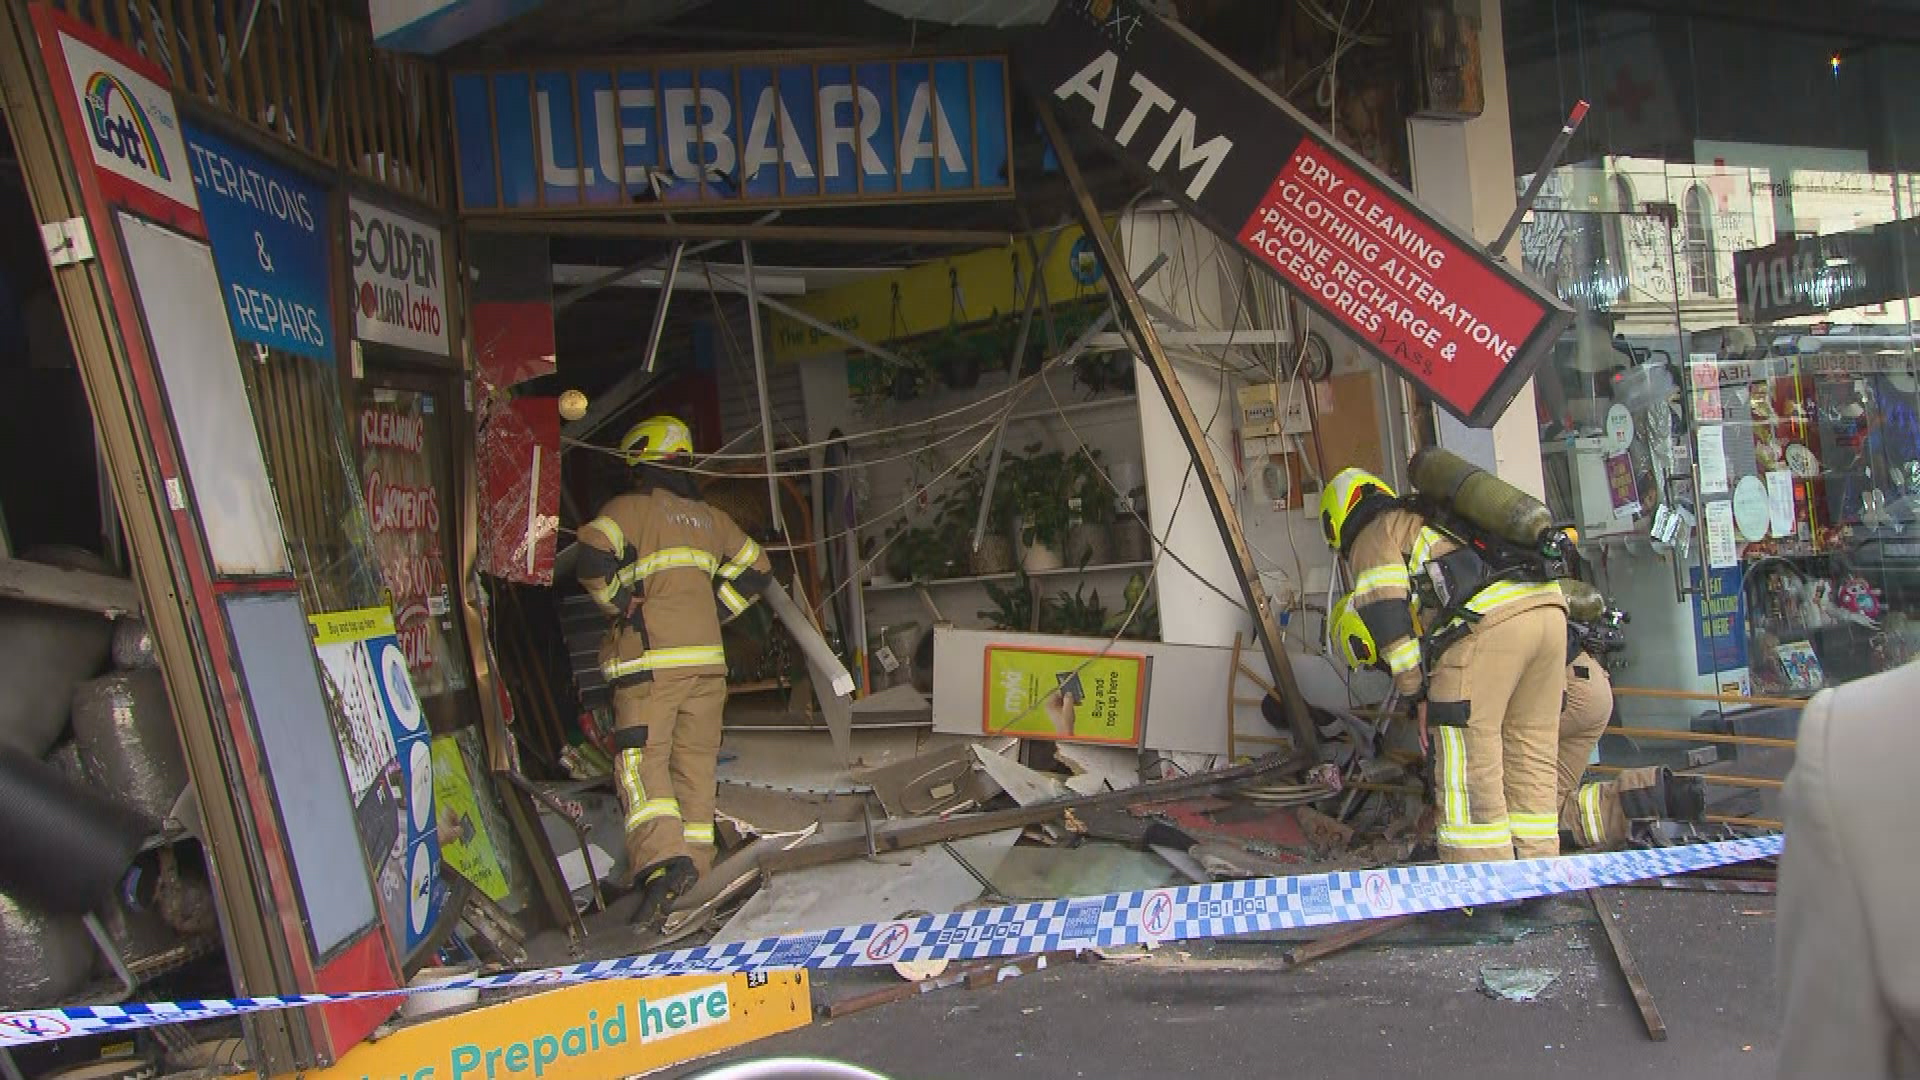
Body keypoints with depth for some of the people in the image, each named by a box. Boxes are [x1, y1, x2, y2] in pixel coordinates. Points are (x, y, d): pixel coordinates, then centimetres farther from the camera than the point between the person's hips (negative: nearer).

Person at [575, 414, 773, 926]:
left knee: (642, 759, -8)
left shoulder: (630, 507, -1)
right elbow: (755, 569, 22)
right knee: (696, 761, 11)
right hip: (707, 655, 6)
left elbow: (593, 557, -18)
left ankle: (663, 860, -24)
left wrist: (619, 603, -3)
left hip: (649, 657, -5)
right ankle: (694, 860, 14)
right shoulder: (708, 517, 16)